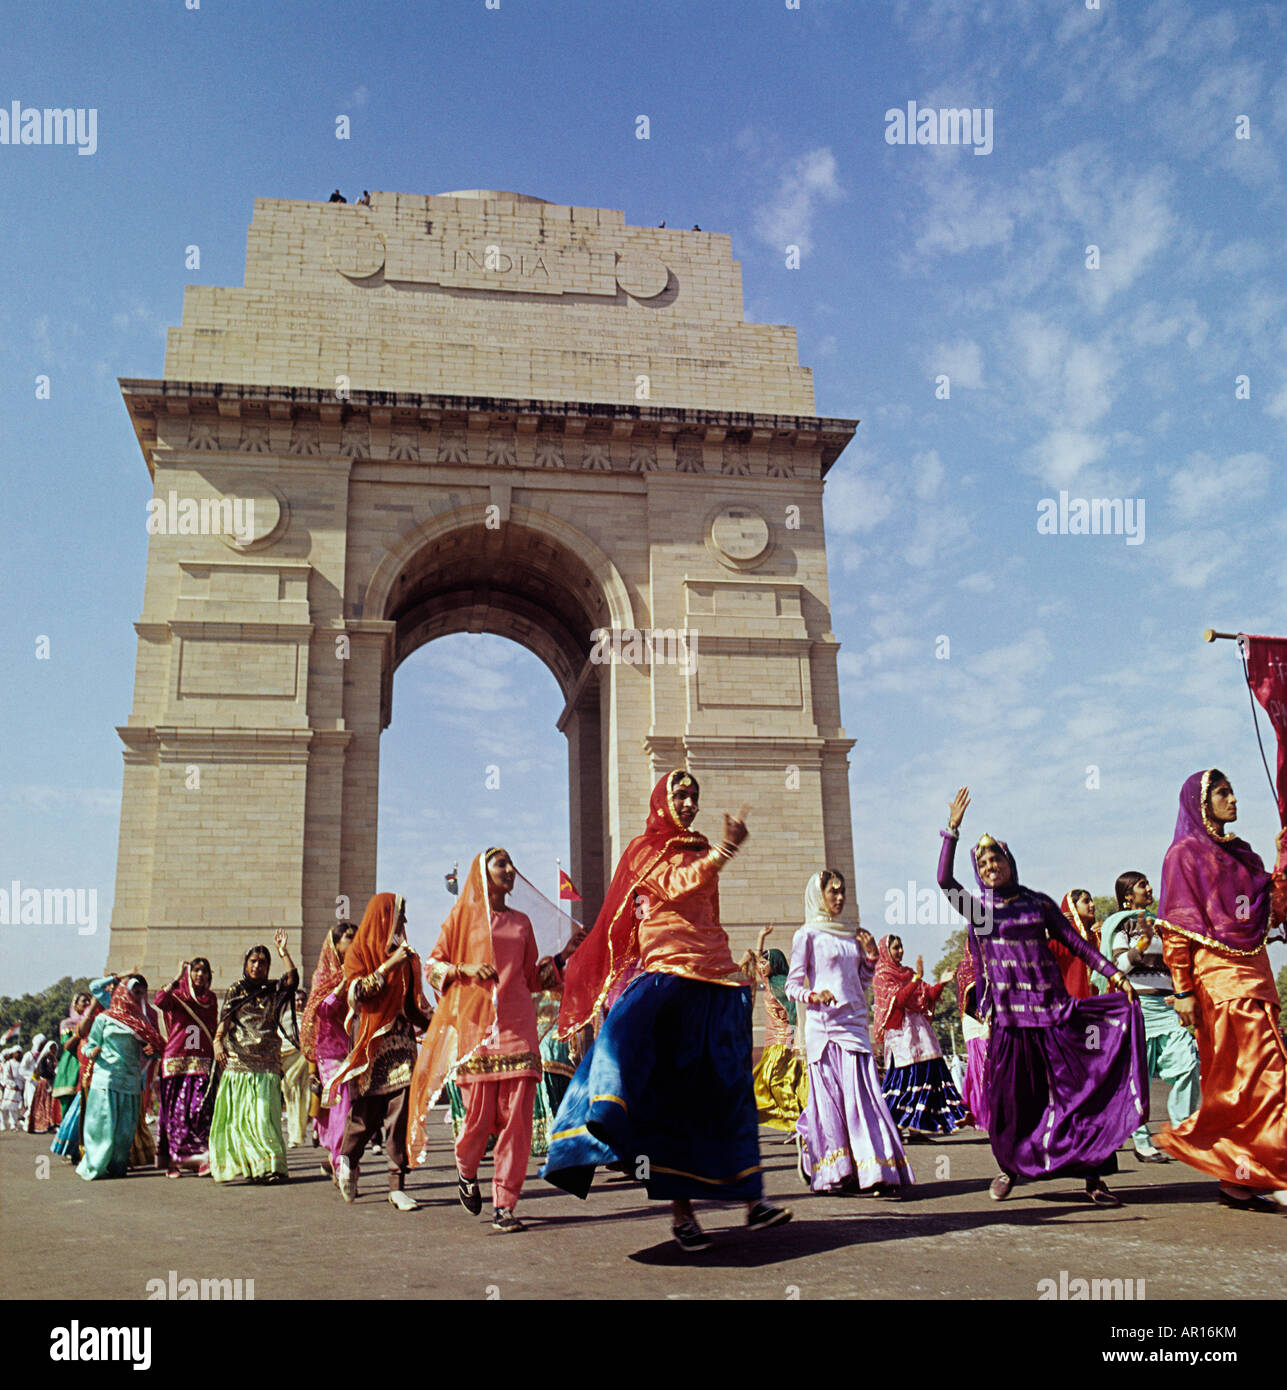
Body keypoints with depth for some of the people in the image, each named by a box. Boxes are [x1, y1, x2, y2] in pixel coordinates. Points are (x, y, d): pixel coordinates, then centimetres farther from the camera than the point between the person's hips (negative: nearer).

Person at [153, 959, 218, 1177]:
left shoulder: (211, 999, 14)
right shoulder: (178, 996, 3)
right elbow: (159, 1002, -20)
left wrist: (217, 1052, 15)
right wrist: (178, 978, -21)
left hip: (203, 1063, 2)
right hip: (177, 1061, -2)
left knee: (200, 1110, -9)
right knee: (176, 1112, 0)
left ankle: (204, 1157, -12)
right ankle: (173, 1160, 9)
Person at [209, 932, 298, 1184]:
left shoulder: (274, 990, 12)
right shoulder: (236, 991, 11)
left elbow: (292, 978, -7)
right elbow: (224, 1020, 2)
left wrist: (282, 950, -8)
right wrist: (218, 1042, -16)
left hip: (267, 1062, -1)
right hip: (237, 1059, 1)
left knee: (265, 1113, -9)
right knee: (236, 1113, -1)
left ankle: (269, 1165, -12)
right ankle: (238, 1163, 6)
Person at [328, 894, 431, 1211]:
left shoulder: (404, 956, 18)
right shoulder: (358, 952, 3)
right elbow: (356, 992, -12)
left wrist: (434, 1023, 6)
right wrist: (389, 965, -16)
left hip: (401, 1039, 4)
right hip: (370, 1041, -4)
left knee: (400, 1111, -7)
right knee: (365, 1111, 2)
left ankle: (397, 1185, -6)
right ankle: (347, 1160, 32)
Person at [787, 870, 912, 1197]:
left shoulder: (850, 934, 18)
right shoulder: (808, 935, 0)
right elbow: (792, 986, -3)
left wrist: (871, 955, 9)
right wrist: (813, 996, -22)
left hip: (855, 1023, 5)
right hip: (825, 1025, -5)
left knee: (863, 1094, -2)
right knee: (833, 1097, -5)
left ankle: (875, 1174, 0)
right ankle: (833, 1174, 3)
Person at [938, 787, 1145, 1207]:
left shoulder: (1039, 903, 11)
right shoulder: (976, 907, 6)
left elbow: (1074, 940, 9)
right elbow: (944, 879, -10)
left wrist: (1112, 972, -3)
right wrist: (952, 829, -17)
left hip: (1051, 1007, 1)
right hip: (1008, 1013, -1)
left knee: (1076, 1086, -3)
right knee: (1009, 1094, 1)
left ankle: (1093, 1176, 1)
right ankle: (1009, 1166, 20)